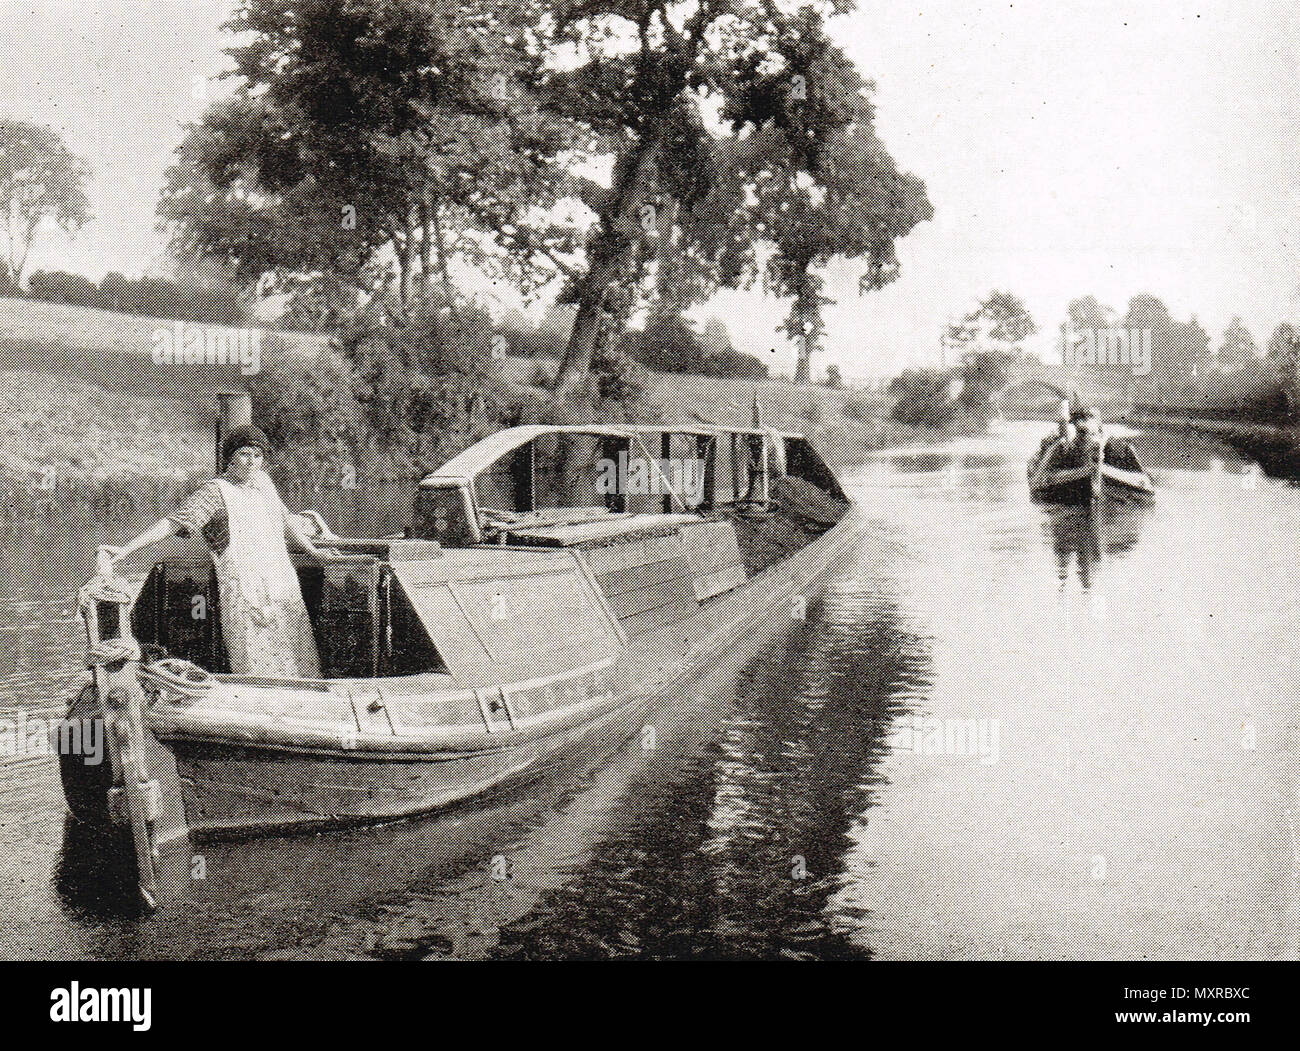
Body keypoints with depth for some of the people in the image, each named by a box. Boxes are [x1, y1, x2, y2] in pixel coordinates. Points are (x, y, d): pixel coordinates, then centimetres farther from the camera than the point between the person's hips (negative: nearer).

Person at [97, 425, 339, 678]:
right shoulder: (215, 492, -5)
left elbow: (286, 518, 30)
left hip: (285, 587, 7)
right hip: (243, 592, -7)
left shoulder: (263, 481, 14)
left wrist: (312, 550, 36)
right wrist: (126, 550, -22)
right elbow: (173, 522, -13)